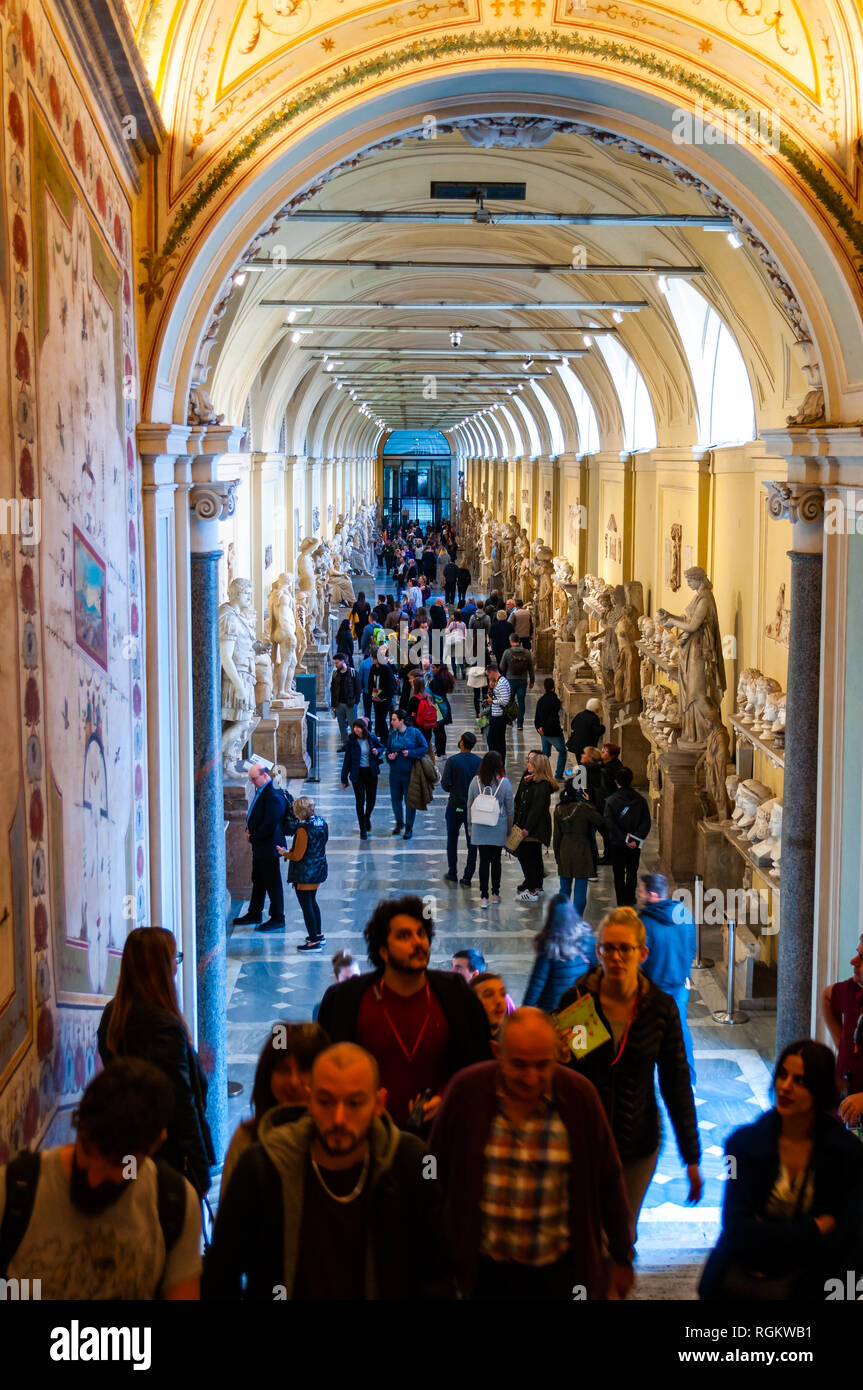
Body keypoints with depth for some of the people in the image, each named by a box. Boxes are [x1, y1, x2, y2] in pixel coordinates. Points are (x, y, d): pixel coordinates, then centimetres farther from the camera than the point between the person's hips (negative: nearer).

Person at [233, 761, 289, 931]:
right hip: (259, 846, 10)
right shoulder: (261, 790, 8)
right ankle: (254, 915, 31)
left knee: (273, 883, 2)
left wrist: (253, 837, -14)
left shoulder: (274, 796, -24)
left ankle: (277, 918, 12)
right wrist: (248, 830, 4)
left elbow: (269, 825, -25)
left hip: (269, 847, -10)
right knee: (258, 880, 19)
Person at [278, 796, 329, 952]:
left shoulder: (303, 829, -24)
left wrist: (285, 853, -1)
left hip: (305, 875, -9)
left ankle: (314, 941, 7)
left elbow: (297, 856, -20)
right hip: (319, 870, 9)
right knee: (312, 902, 23)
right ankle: (319, 935, 33)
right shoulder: (321, 822, 1)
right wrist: (292, 850, 16)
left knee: (306, 906, 2)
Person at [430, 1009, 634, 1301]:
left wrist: (622, 1258, 7)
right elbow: (437, 1176, 1)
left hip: (561, 1269, 0)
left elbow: (608, 1183, 0)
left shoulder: (579, 1096, -9)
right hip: (485, 1268, 0)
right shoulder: (466, 1090, -9)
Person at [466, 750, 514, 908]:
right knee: (496, 861, 13)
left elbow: (469, 806, 2)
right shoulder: (504, 783, -10)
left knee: (484, 861, 3)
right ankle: (495, 894, 21)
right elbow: (510, 809, -3)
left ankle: (484, 897, 1)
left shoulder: (476, 781, -6)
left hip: (479, 828, 1)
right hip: (499, 830, -1)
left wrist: (470, 826, 13)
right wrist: (509, 829, 10)